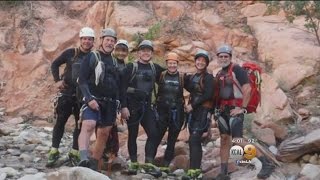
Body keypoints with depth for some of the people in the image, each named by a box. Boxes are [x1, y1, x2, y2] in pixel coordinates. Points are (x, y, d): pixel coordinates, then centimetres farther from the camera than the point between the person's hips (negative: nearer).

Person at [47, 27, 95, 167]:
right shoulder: (70, 53, -1)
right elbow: (55, 64, 8)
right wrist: (57, 80, -2)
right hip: (67, 92, -1)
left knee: (81, 124, 3)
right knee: (60, 121, -1)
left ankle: (74, 153, 14)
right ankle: (54, 152, 7)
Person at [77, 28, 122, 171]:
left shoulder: (115, 62, 16)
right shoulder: (92, 57, 1)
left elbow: (119, 85, 20)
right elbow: (82, 80, -7)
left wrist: (118, 104, 12)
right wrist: (89, 98, -19)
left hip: (110, 103, 6)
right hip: (93, 100, -6)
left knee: (104, 134, 5)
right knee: (88, 126, -27)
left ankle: (94, 164, 16)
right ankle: (83, 159, -40)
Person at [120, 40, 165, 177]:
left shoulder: (155, 68, 9)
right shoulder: (131, 67, -4)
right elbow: (123, 87, -8)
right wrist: (124, 106, -15)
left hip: (146, 105, 4)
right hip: (132, 105, -4)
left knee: (154, 133, -6)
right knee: (133, 135, 3)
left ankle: (149, 163, -1)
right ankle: (134, 163, 13)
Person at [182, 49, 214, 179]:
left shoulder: (208, 77, -5)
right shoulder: (192, 77, 15)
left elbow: (208, 95, -15)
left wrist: (192, 105, -14)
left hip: (203, 112, -7)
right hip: (192, 111, 7)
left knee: (194, 140, -18)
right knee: (195, 141, 8)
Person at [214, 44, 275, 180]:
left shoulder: (237, 69, -11)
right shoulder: (219, 74, 14)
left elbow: (247, 89, -17)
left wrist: (242, 108, -17)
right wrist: (217, 108, 12)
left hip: (235, 109, -8)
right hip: (223, 110, 8)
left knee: (238, 140, -15)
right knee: (224, 139, 7)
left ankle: (266, 164, -7)